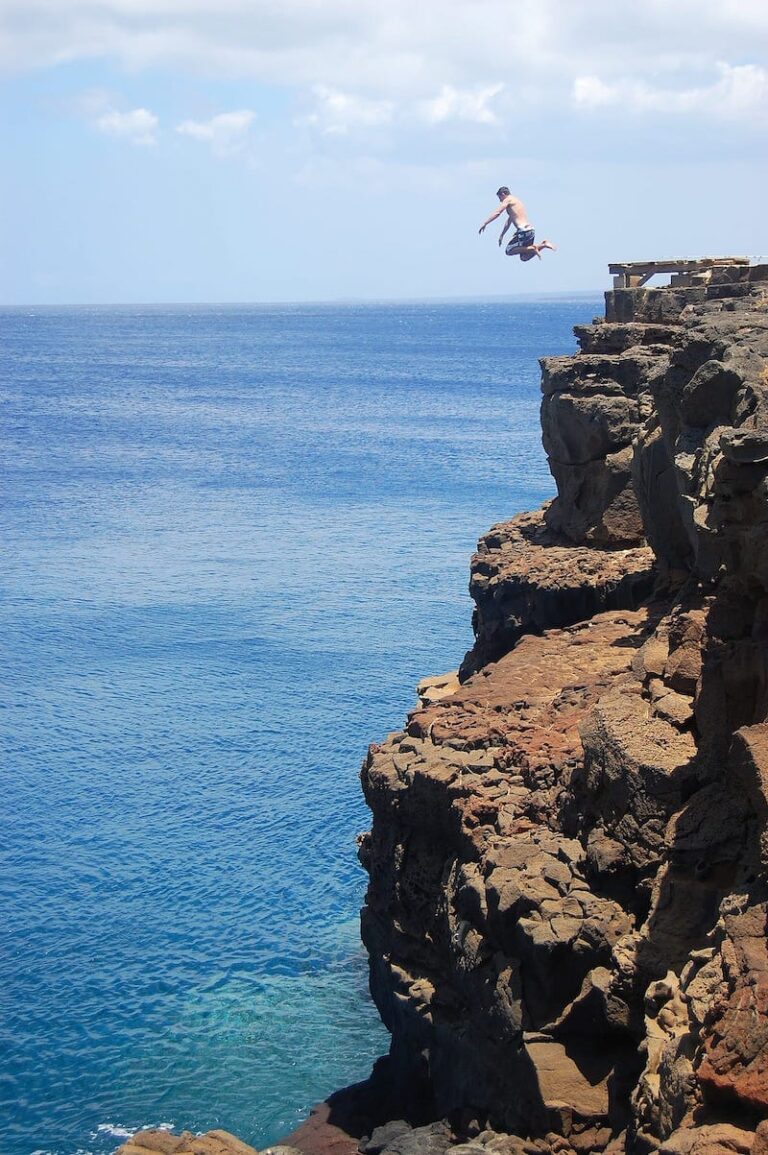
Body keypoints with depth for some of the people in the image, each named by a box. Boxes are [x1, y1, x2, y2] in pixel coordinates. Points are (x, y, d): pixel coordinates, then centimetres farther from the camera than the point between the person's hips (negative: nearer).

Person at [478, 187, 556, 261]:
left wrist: (484, 224, -6)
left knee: (509, 251, 1)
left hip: (523, 231, -9)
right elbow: (508, 222, 36)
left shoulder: (508, 199, 0)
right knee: (524, 257, 13)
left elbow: (497, 213, -10)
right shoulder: (516, 201, 28)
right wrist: (501, 235, 40)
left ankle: (531, 249, -14)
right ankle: (543, 245, -2)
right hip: (531, 230, 9)